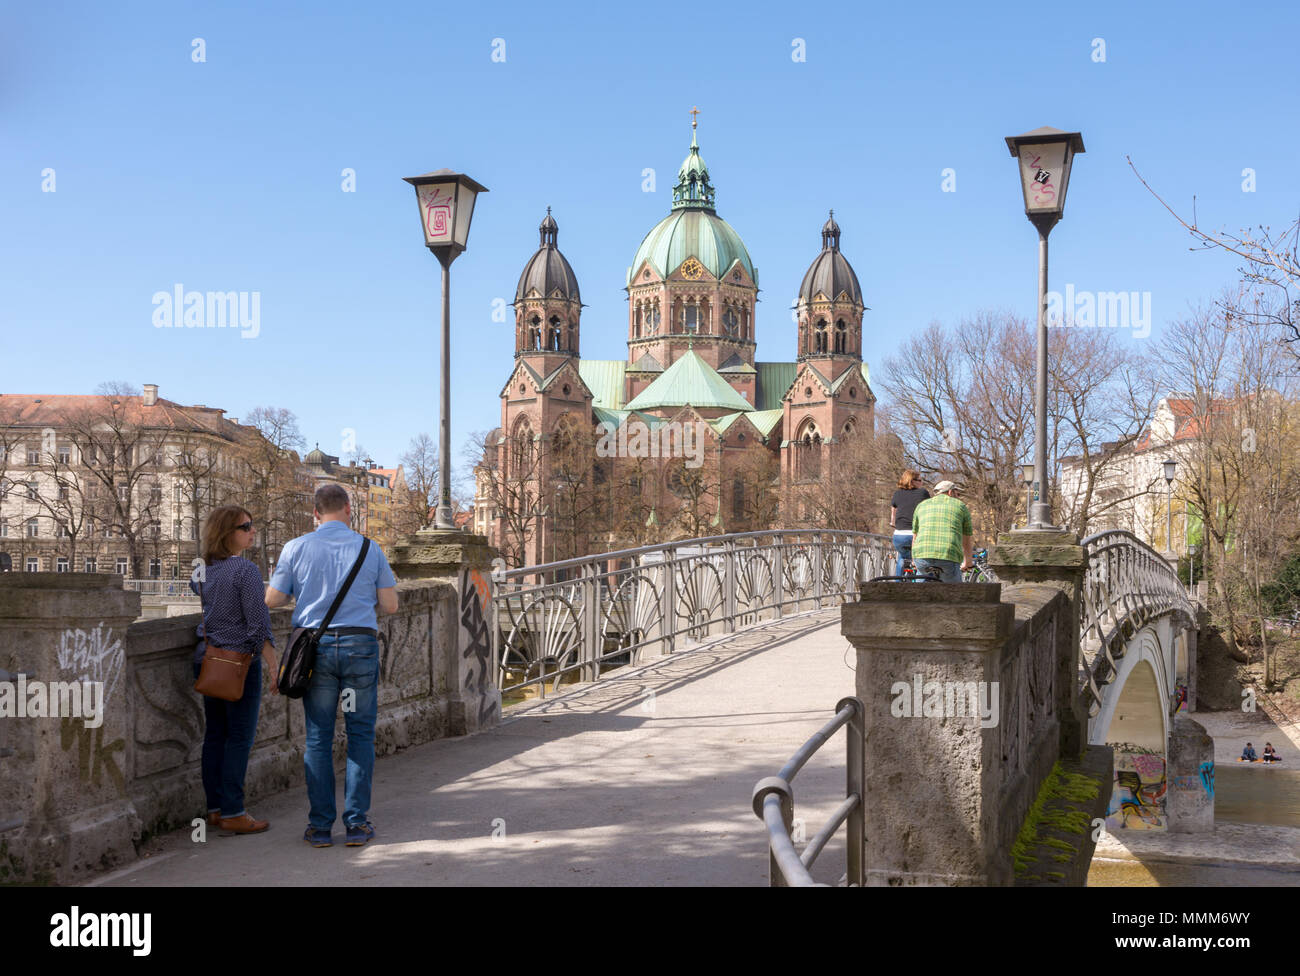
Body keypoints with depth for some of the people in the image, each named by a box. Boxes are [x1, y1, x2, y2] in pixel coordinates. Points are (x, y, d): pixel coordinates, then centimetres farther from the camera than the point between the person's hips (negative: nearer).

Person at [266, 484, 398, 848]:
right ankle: (357, 822, 5)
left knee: (318, 737, 6)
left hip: (316, 645, 0)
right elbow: (390, 605, 3)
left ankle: (320, 825, 7)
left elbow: (273, 599, 4)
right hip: (360, 645, 0)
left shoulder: (296, 548, 1)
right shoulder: (369, 549, 3)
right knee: (360, 734, 6)